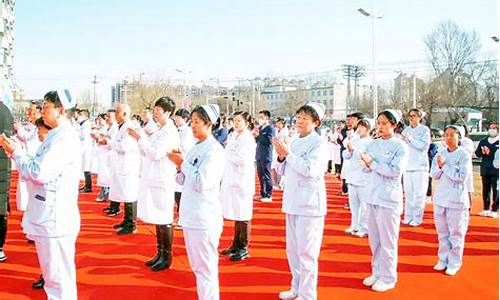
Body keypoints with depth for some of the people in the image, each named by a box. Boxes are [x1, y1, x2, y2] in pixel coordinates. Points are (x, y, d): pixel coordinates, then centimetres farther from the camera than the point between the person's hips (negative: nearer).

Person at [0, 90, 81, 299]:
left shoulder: (65, 138, -18)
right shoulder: (56, 135, 14)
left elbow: (39, 172, -22)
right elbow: (37, 167, 15)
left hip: (54, 216, -10)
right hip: (47, 214, 10)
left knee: (58, 275, 0)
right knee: (53, 272, 21)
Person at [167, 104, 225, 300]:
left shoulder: (214, 150, -13)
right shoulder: (195, 148, 12)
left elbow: (202, 183, -22)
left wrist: (183, 164, -11)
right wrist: (180, 164, 1)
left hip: (204, 218, -9)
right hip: (190, 215, 9)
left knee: (206, 268, 0)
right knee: (197, 266, 18)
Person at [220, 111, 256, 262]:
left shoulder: (248, 139, -10)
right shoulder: (232, 136, 11)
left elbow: (241, 159, -20)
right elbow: (227, 157, 14)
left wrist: (227, 153, -9)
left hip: (242, 180, -7)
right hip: (230, 179, 7)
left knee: (243, 215, 1)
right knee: (236, 214, 13)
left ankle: (244, 248, 9)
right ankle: (236, 244, 24)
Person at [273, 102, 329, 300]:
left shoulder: (319, 144, -10)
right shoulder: (295, 142, 13)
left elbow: (309, 170, -23)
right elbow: (284, 171, 16)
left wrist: (288, 154, -20)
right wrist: (282, 157, -2)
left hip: (309, 205, -8)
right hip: (293, 202, 8)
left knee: (306, 251, -1)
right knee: (292, 249, 17)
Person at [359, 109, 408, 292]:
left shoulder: (400, 146, -7)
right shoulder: (373, 144, 10)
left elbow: (396, 171, -18)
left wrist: (373, 163, -15)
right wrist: (367, 165, -9)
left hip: (389, 198, -6)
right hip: (373, 196, 6)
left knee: (387, 240, 1)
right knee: (374, 239, 13)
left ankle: (388, 277, 14)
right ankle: (377, 272, 28)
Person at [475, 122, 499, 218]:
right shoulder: (483, 142, 12)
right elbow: (477, 153, 5)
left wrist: (490, 152, -20)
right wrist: (482, 152, -15)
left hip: (496, 171, -4)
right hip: (485, 170, 4)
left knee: (496, 191, 0)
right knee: (486, 190, 11)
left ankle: (494, 210, 8)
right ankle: (486, 209, 20)